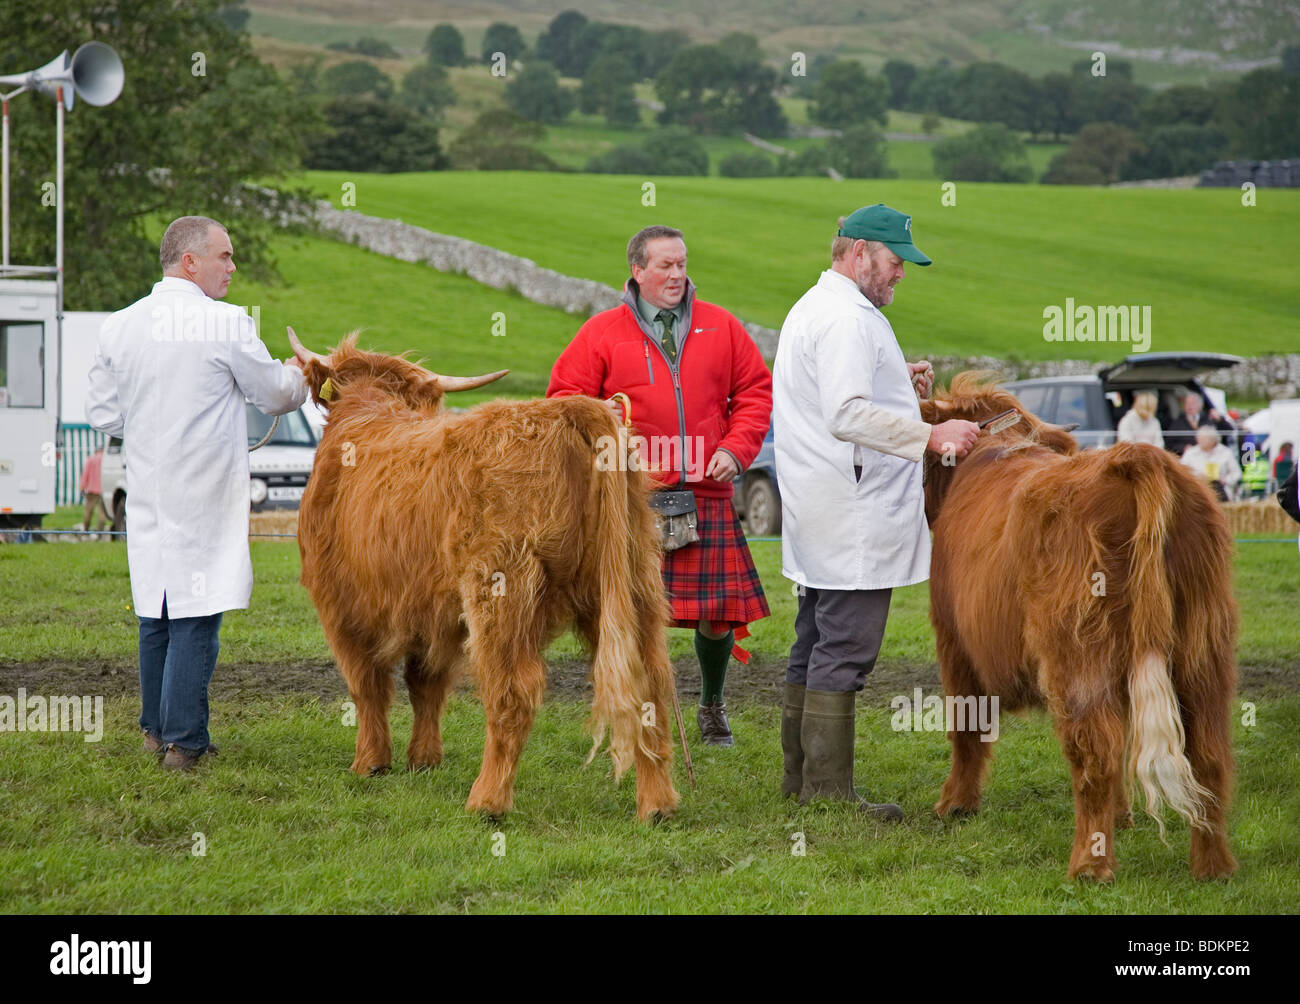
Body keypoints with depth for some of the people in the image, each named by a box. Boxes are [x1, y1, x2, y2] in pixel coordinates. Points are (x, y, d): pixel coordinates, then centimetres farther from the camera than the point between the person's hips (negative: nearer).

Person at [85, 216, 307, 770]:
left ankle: (156, 729, 23)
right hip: (204, 494, -5)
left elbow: (103, 415, 8)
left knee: (154, 616, 15)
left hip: (147, 494, 5)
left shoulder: (117, 327, 3)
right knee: (196, 618, -2)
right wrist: (298, 374, 21)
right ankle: (183, 741, -1)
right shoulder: (227, 324, -12)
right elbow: (275, 396, -1)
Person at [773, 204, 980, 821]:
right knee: (844, 653, -10)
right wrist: (931, 437, -28)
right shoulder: (848, 318, -15)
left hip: (817, 516, 11)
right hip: (854, 518, -11)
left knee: (815, 647, 16)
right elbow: (847, 416, -25)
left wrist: (897, 385, 14)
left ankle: (801, 777, 23)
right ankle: (829, 791, -10)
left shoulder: (812, 308, 20)